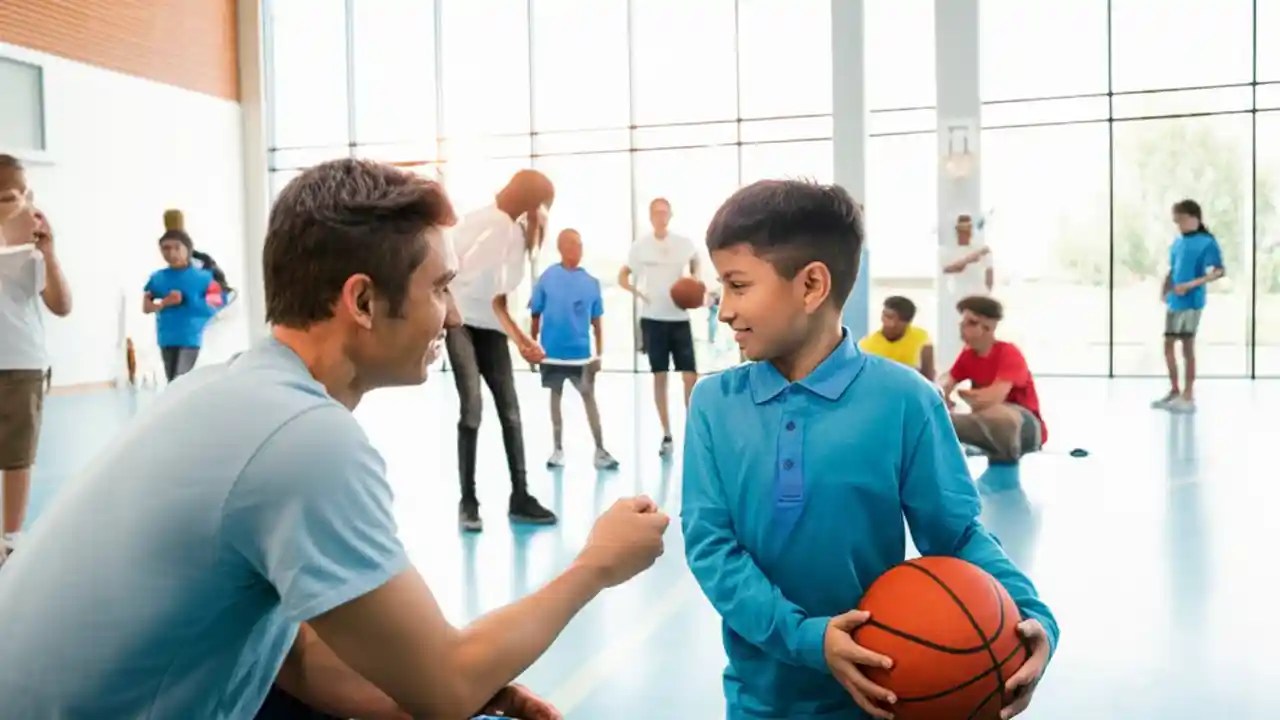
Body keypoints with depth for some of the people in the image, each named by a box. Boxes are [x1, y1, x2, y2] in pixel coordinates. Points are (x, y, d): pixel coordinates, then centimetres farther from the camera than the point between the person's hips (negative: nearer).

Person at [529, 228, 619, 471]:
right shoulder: (547, 278, -5)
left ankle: (600, 450, 8)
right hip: (552, 352, 0)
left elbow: (596, 321, 4)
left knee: (589, 398, 2)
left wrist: (599, 354, 4)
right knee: (556, 397, 12)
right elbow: (536, 315, 2)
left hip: (582, 354, 1)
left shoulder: (591, 282, -1)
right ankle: (558, 449, 23)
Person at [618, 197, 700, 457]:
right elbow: (622, 277, 7)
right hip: (653, 319, 0)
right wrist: (639, 293, -11)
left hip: (680, 318, 0)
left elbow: (695, 264, 20)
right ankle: (666, 435, 12)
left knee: (690, 375, -5)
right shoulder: (640, 246, -1)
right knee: (659, 377, 4)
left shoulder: (684, 244, 1)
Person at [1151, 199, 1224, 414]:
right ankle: (1175, 391, 25)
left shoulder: (1206, 242, -10)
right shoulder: (1177, 242, 11)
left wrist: (1192, 284, -23)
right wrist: (1165, 289, 1)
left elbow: (1219, 271, -16)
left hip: (1191, 303, -7)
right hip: (1173, 302, 7)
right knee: (1168, 345, 11)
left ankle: (1188, 397, 9)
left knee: (1188, 348, 0)